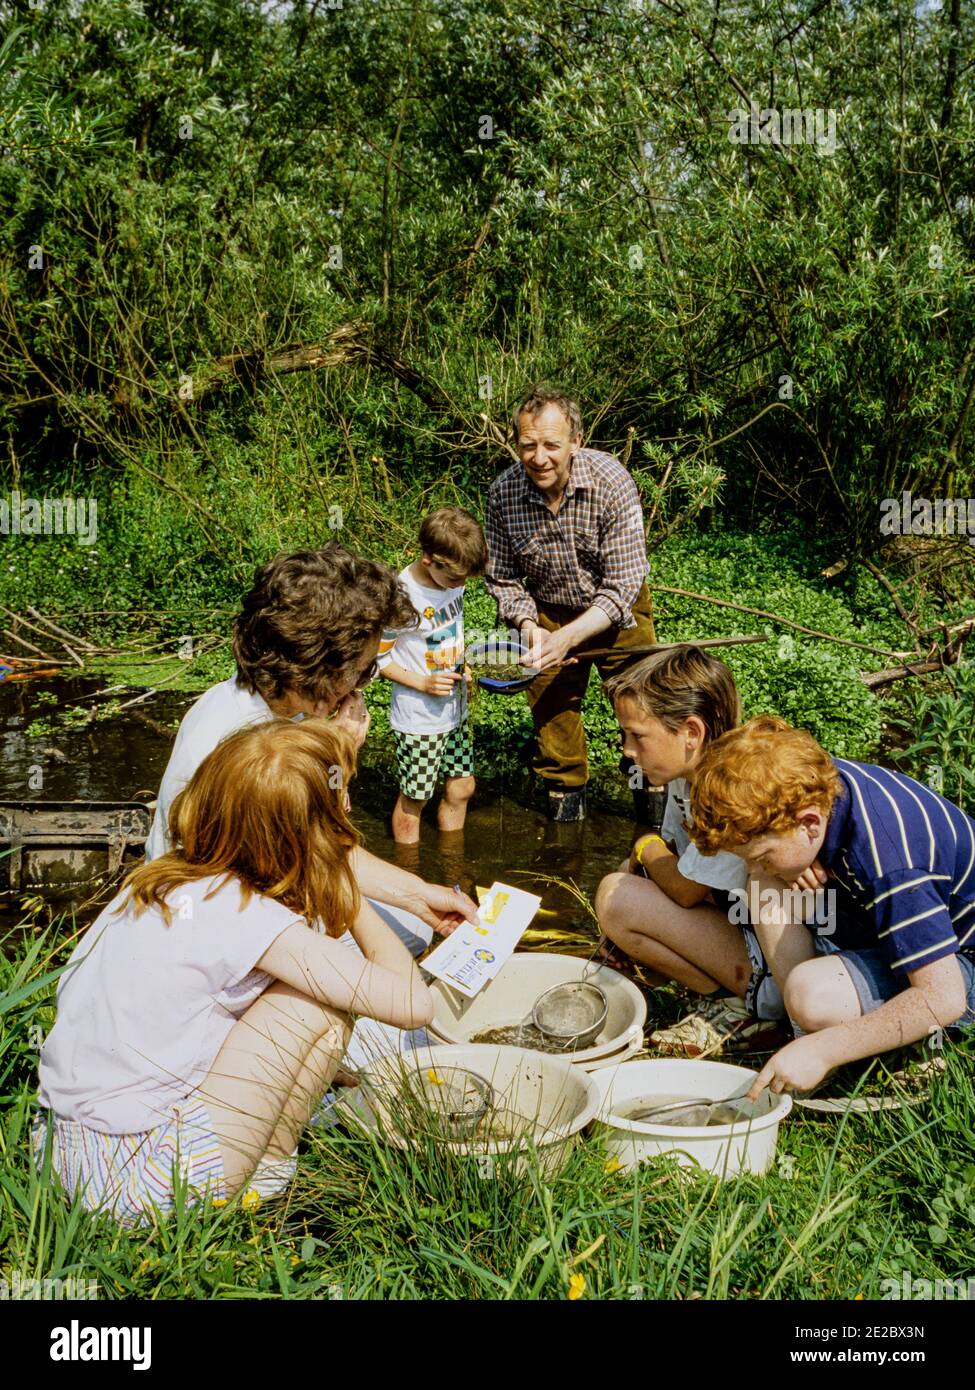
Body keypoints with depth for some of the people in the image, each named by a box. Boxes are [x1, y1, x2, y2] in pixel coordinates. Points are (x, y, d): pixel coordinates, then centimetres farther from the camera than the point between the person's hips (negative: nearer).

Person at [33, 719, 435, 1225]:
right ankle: (268, 1175, 9)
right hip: (139, 1181, -8)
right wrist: (351, 901, -4)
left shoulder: (157, 876, 3)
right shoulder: (253, 921, -18)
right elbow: (413, 1004, -18)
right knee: (321, 1004, -6)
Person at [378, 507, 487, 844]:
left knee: (461, 788, 16)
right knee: (413, 799, 7)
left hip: (455, 711, 7)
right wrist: (423, 683, -23)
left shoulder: (452, 581, -2)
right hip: (418, 718, -7)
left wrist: (462, 667, 2)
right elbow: (376, 660, -17)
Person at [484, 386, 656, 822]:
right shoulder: (503, 494, -18)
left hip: (615, 612, -2)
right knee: (551, 709, 7)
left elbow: (622, 585, -25)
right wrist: (530, 629, -21)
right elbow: (503, 579, -4)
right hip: (549, 613, 2)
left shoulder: (611, 481, -26)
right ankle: (564, 796, 30)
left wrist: (568, 637, -34)